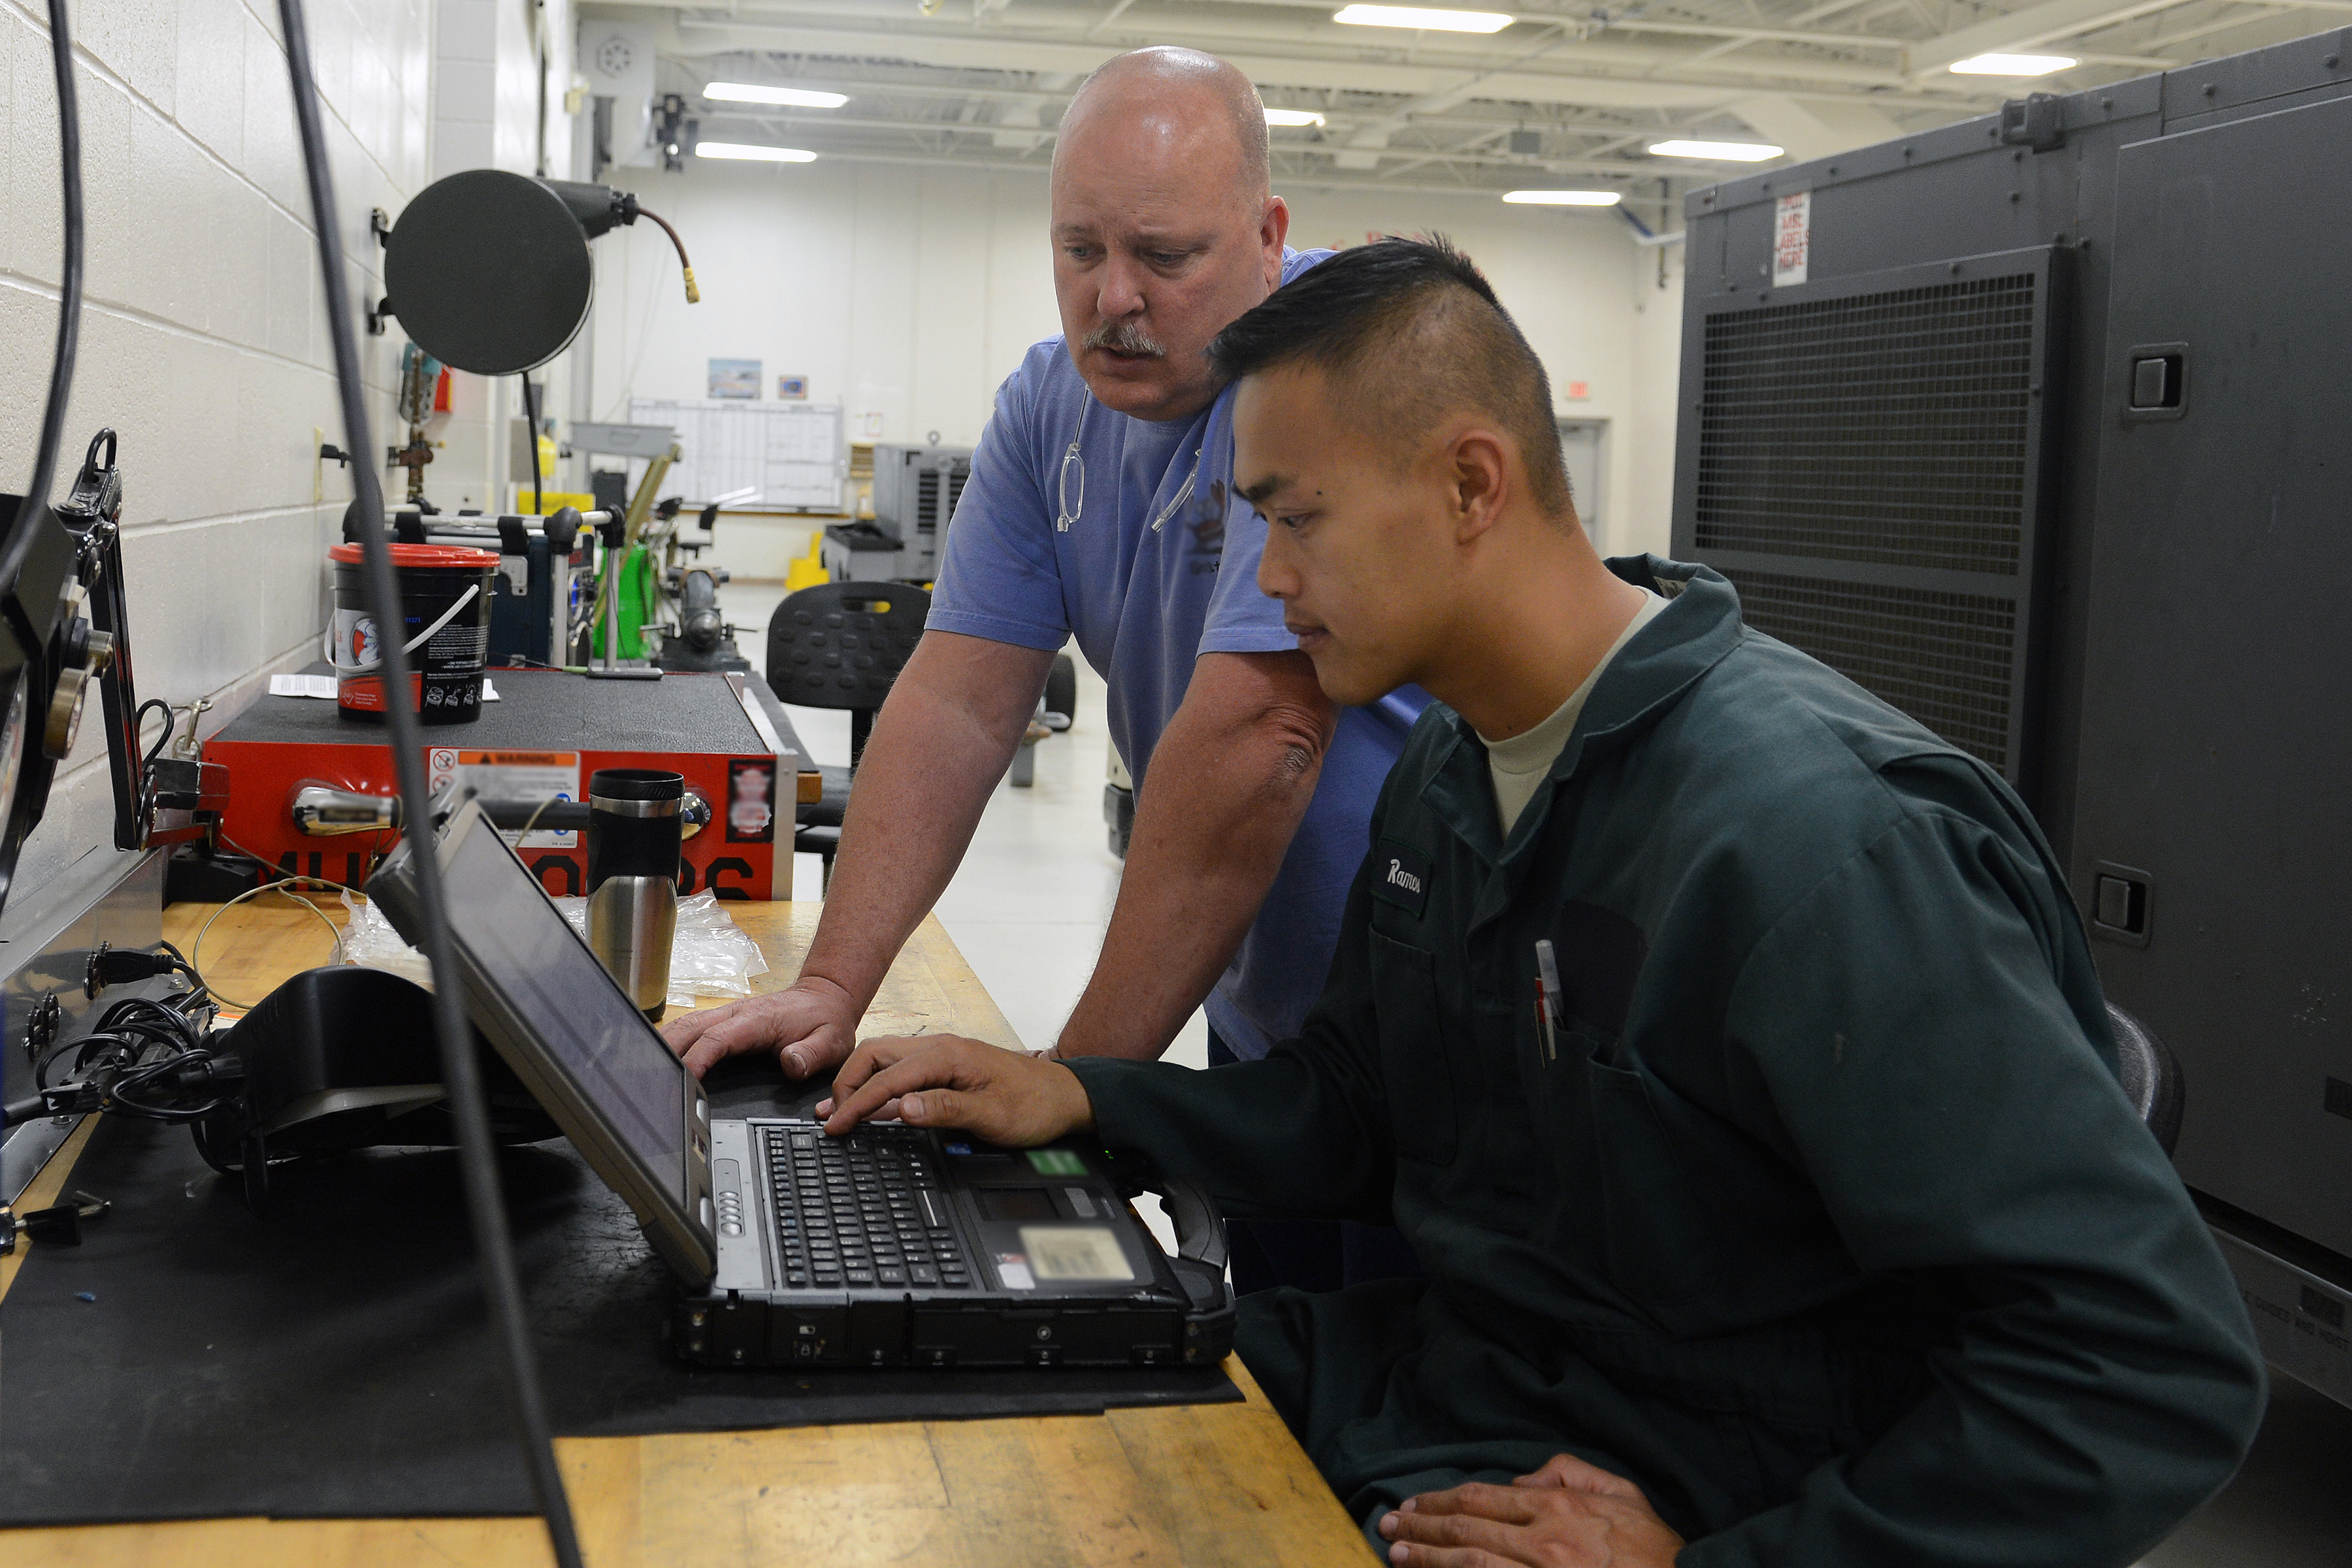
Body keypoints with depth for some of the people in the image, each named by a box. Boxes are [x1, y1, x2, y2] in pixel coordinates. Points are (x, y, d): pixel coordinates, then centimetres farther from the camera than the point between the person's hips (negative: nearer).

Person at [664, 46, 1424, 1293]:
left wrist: (1079, 1079, -26)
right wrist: (831, 984, -13)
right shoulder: (1052, 404, 2)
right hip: (1259, 1024, 7)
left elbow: (1252, 741, -29)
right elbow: (957, 702, -2)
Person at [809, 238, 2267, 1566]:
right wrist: (1078, 1099, -2)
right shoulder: (1448, 770, 4)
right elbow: (1353, 1109, 13)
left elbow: (2160, 1364, -26)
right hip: (1430, 1382, 8)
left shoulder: (1812, 838, -26)